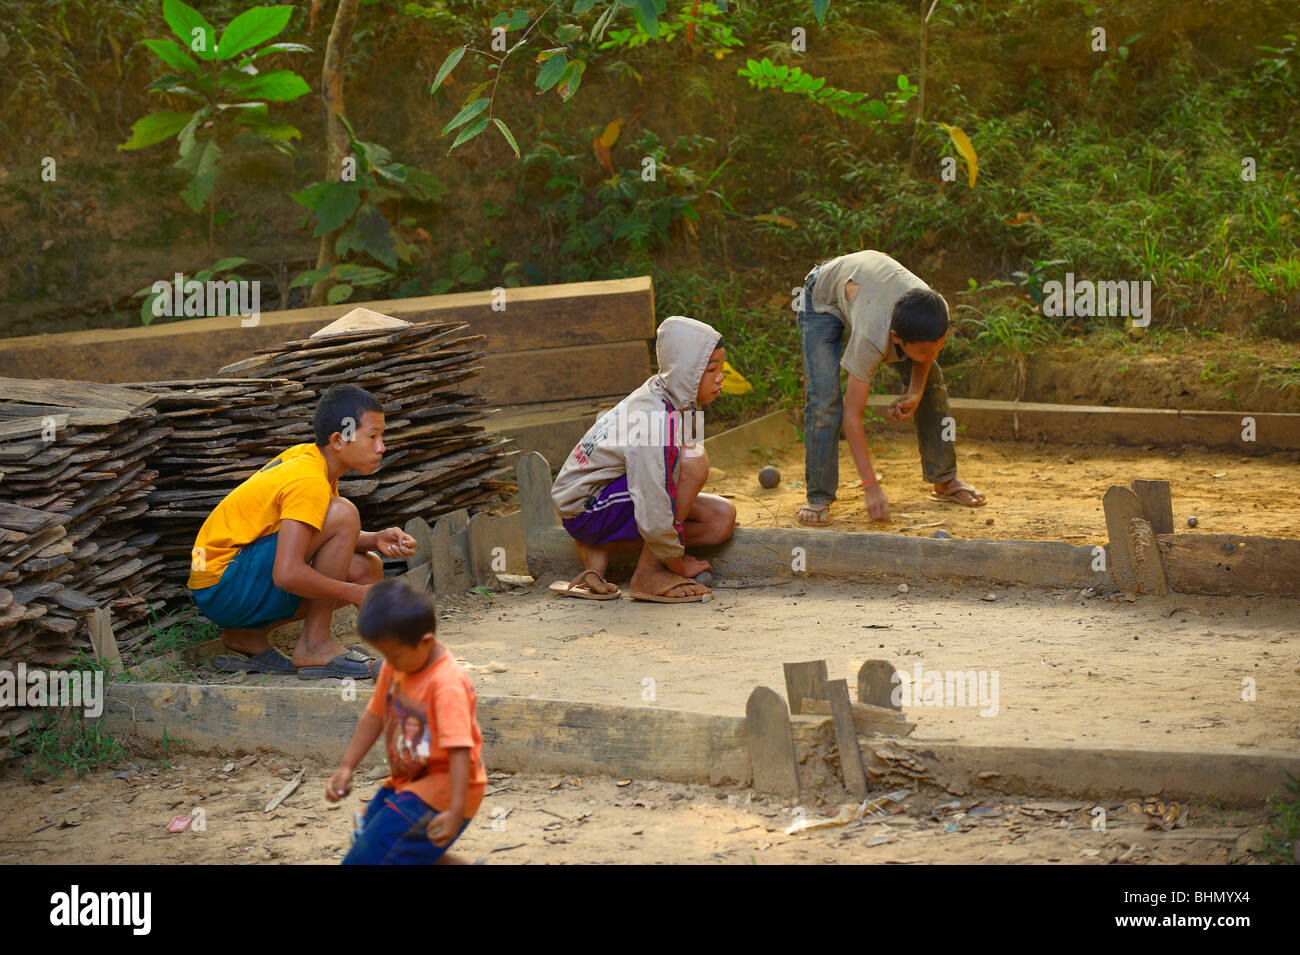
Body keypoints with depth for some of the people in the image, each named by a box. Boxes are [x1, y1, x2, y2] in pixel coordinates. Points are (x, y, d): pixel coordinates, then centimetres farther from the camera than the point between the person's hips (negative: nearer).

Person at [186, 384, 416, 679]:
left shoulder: (306, 456, 8)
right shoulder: (310, 482, -21)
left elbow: (333, 539, 20)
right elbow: (287, 574, -30)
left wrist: (376, 540, 0)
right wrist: (356, 594, -19)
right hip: (220, 583, -10)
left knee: (368, 569, 8)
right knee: (343, 513, -21)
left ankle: (248, 636, 8)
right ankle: (314, 647, -13)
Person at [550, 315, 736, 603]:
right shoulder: (654, 423, -30)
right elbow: (654, 519, -30)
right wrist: (679, 565, -14)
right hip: (585, 508, -10)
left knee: (722, 518, 0)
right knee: (693, 460, -26)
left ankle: (599, 550, 3)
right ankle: (649, 573, -14)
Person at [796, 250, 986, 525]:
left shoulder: (940, 311, -34)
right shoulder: (871, 338, -46)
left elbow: (929, 346, -6)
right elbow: (852, 415, -41)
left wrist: (915, 394, -21)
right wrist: (870, 486, -44)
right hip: (824, 298, -5)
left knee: (931, 382, 2)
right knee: (825, 395, -23)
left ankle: (945, 481, 16)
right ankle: (818, 498, -13)